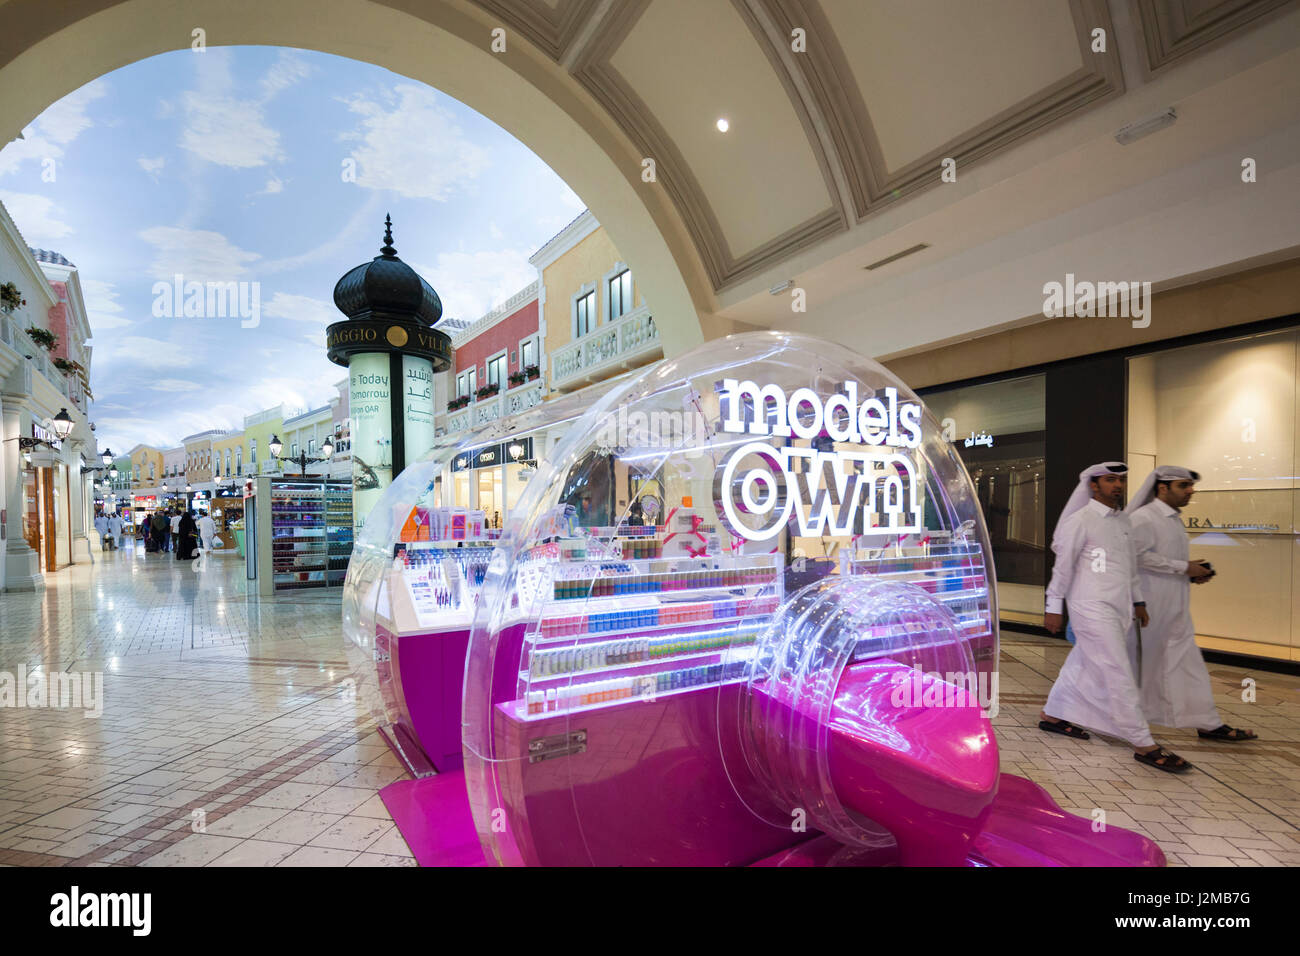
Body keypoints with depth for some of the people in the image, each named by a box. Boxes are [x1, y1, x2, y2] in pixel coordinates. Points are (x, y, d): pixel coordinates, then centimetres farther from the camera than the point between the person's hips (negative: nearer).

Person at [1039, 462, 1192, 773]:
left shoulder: (1123, 520, 14)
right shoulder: (1081, 520, -10)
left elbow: (1131, 563, 23)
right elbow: (1063, 565, -9)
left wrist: (1138, 601, 22)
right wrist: (1053, 607, -8)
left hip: (1118, 608, 8)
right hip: (1092, 609, -8)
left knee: (1082, 666, 15)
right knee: (1119, 675, -5)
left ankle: (1051, 716, 28)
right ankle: (1144, 745, 2)